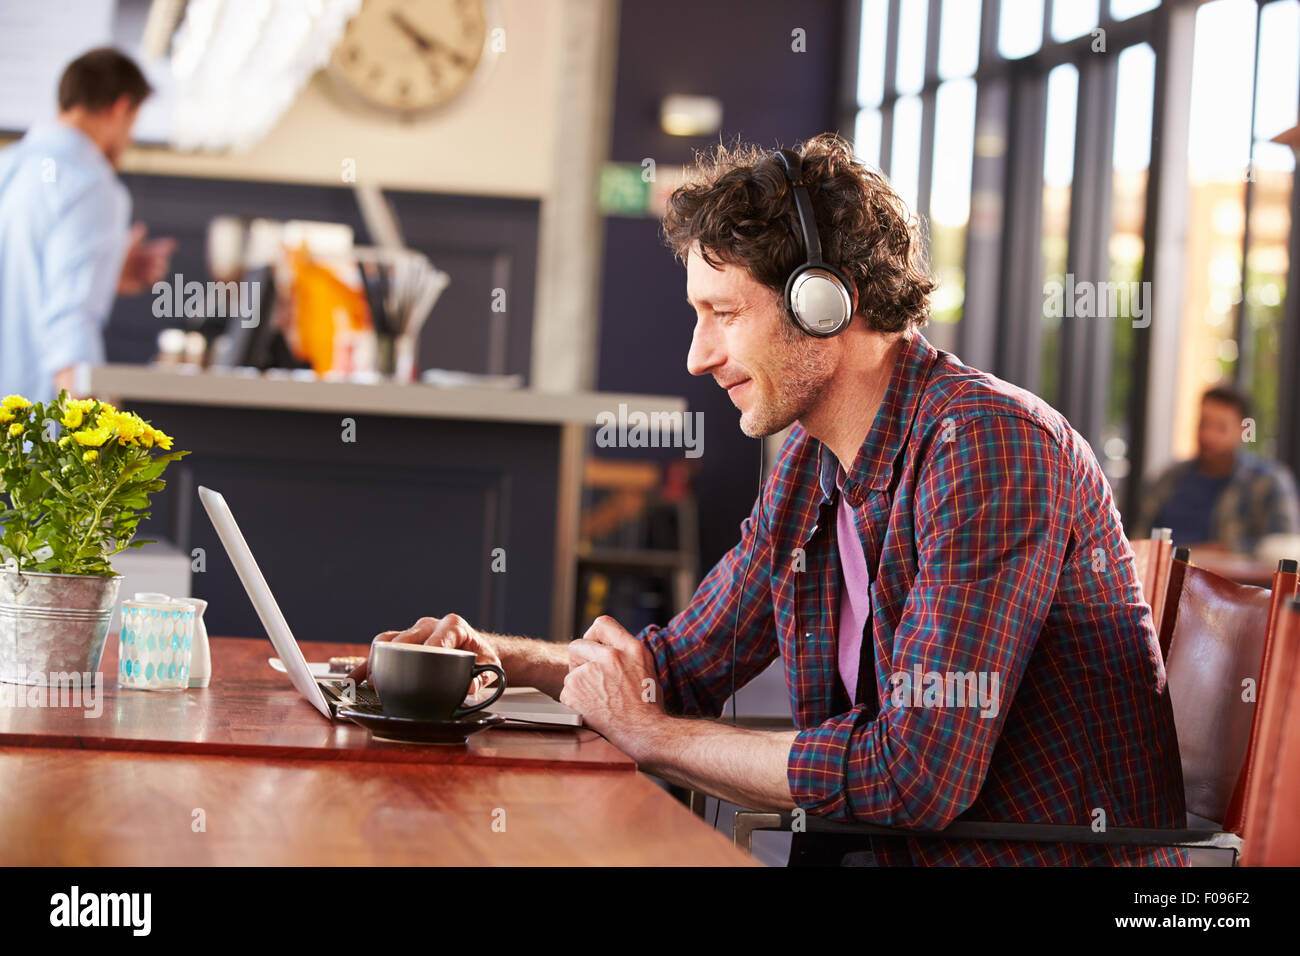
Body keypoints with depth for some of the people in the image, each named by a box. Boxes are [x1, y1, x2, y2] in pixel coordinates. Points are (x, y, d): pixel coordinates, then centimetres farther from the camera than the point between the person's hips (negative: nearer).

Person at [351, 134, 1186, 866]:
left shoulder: (989, 448, -21)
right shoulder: (810, 470, 7)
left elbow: (917, 774, -27)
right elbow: (690, 657, 21)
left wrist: (651, 736, -17)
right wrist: (497, 655, 4)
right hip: (890, 848, 8)